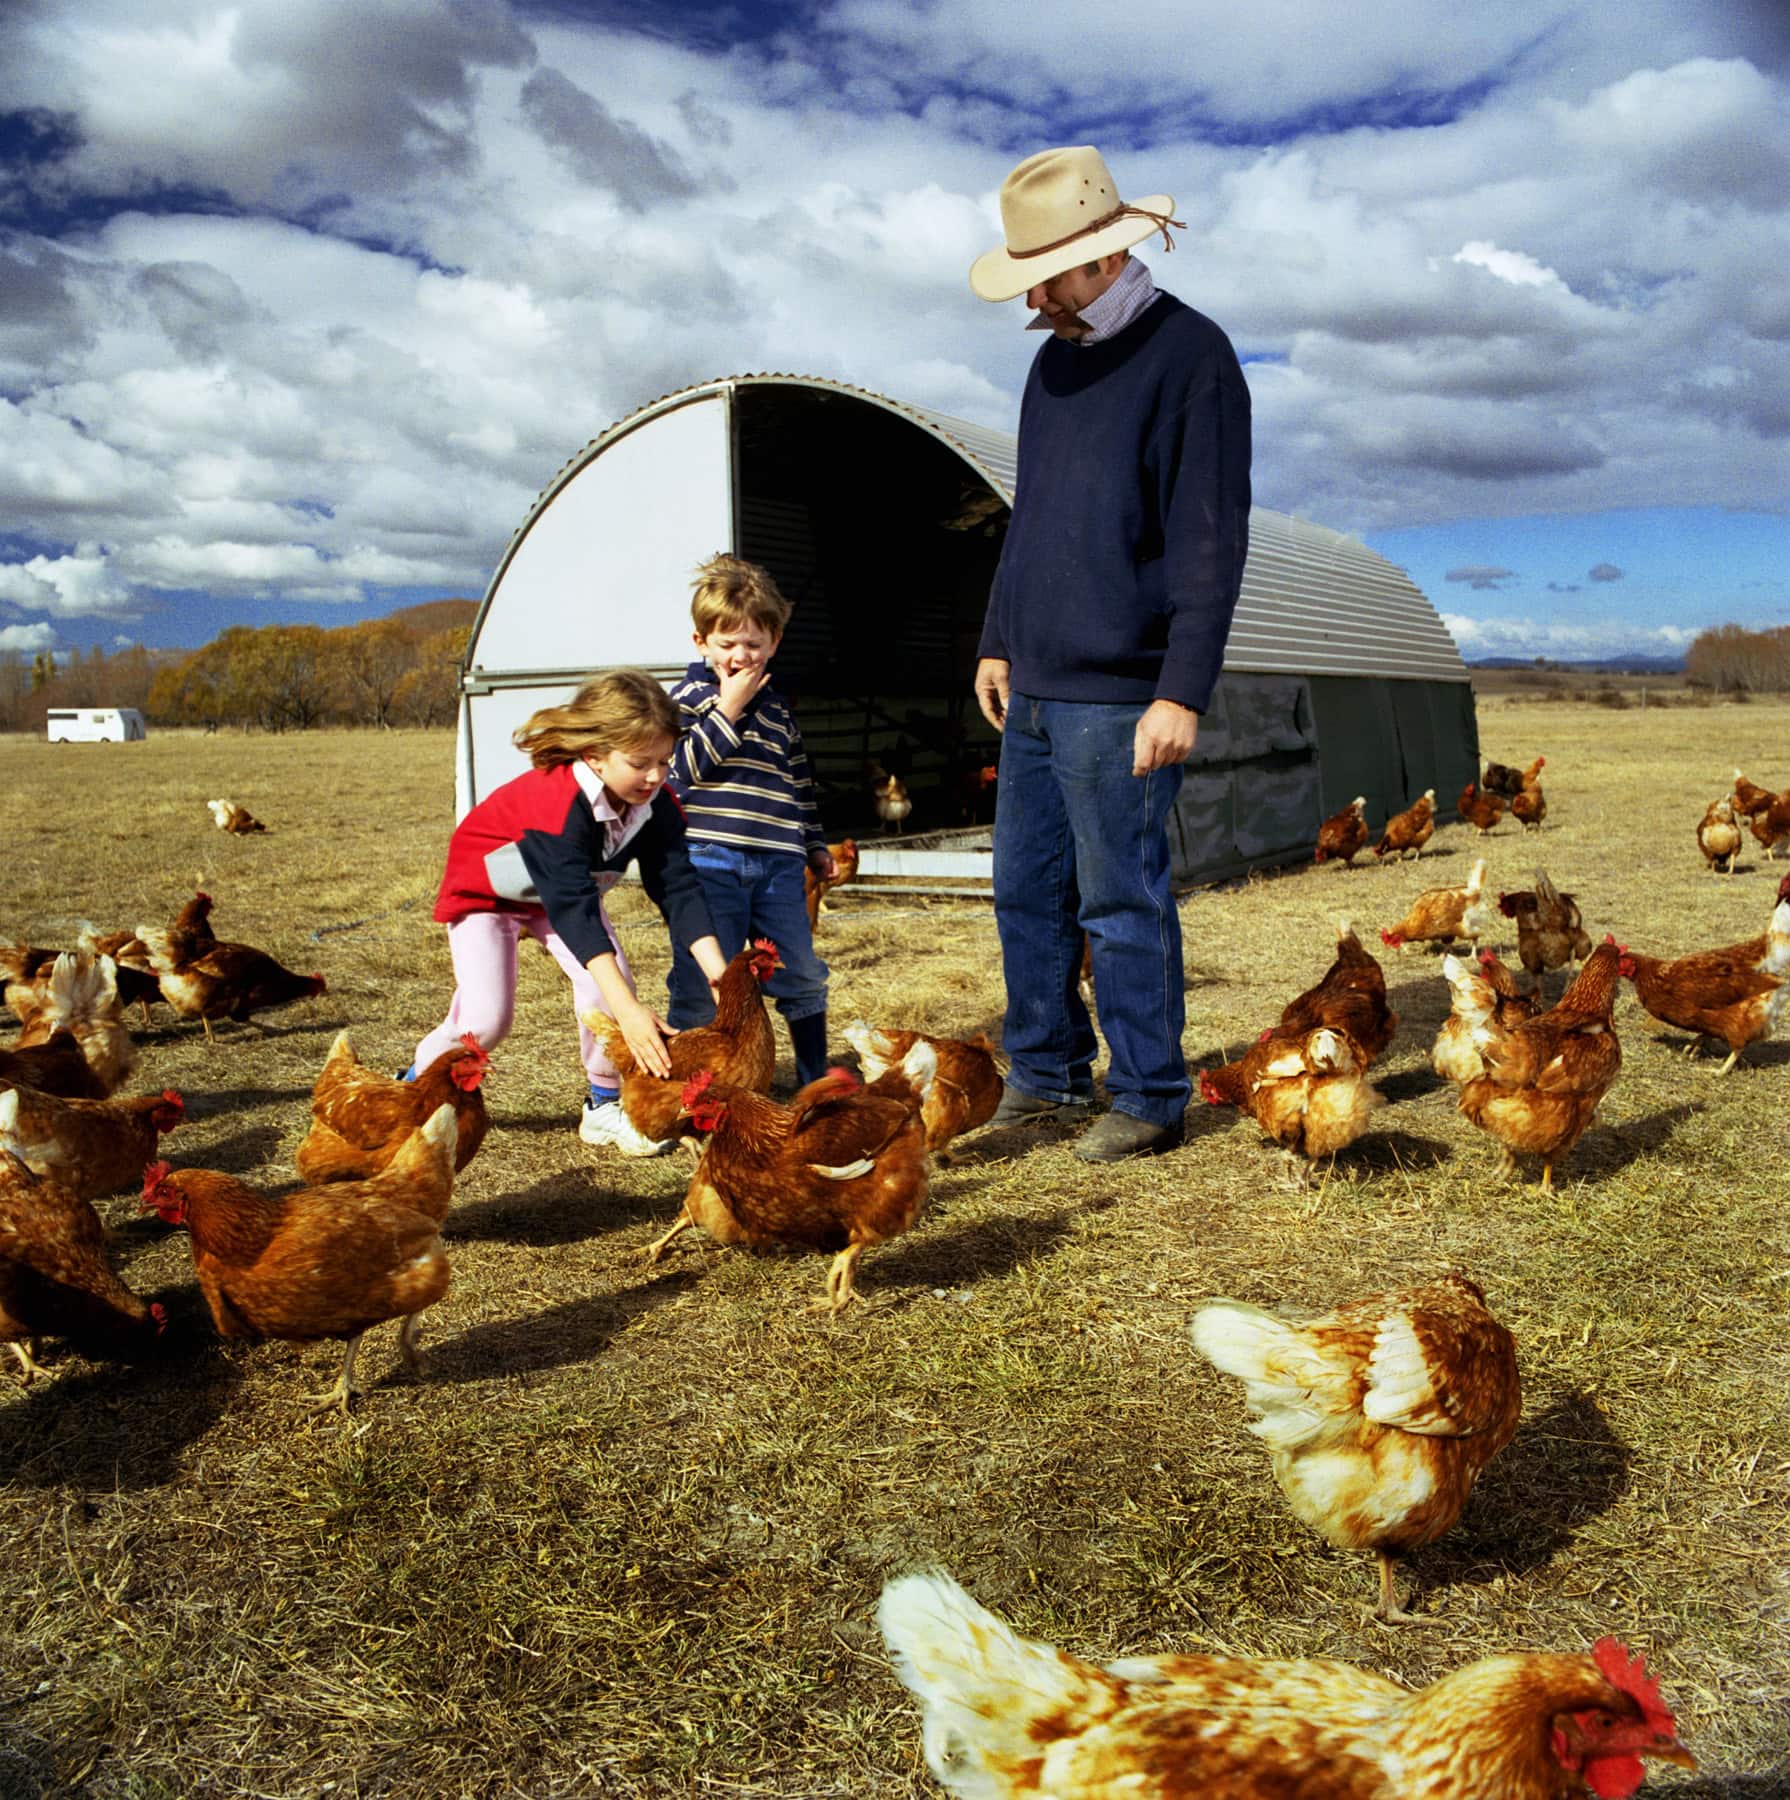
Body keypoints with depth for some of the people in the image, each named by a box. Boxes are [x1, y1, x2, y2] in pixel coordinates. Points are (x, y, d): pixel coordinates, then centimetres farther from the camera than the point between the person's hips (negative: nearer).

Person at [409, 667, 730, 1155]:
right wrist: (629, 1010, -53)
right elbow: (574, 910, -47)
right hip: (484, 892, -5)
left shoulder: (657, 805, -22)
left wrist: (719, 973, -34)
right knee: (485, 1019, -15)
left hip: (566, 890, 6)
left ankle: (605, 1105, 3)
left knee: (608, 986, -16)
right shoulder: (558, 803, -41)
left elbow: (678, 887, -21)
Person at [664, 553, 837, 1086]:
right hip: (709, 859, -4)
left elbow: (800, 786, 24)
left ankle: (816, 1078, 24)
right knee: (703, 985, -3)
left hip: (778, 863, 5)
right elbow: (685, 767, -12)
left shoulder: (778, 708, 16)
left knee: (802, 975, 8)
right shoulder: (689, 696, 2)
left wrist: (815, 845, 24)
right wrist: (729, 708, -12)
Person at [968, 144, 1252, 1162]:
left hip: (1118, 696, -8)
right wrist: (999, 641, 19)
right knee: (1027, 891, 12)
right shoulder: (1055, 360, 16)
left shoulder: (1191, 354, -7)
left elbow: (1214, 539, -13)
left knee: (1123, 903, -3)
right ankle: (1048, 1076, 25)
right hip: (1035, 689, 8)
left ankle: (1151, 1103, 10)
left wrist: (1184, 692, -19)